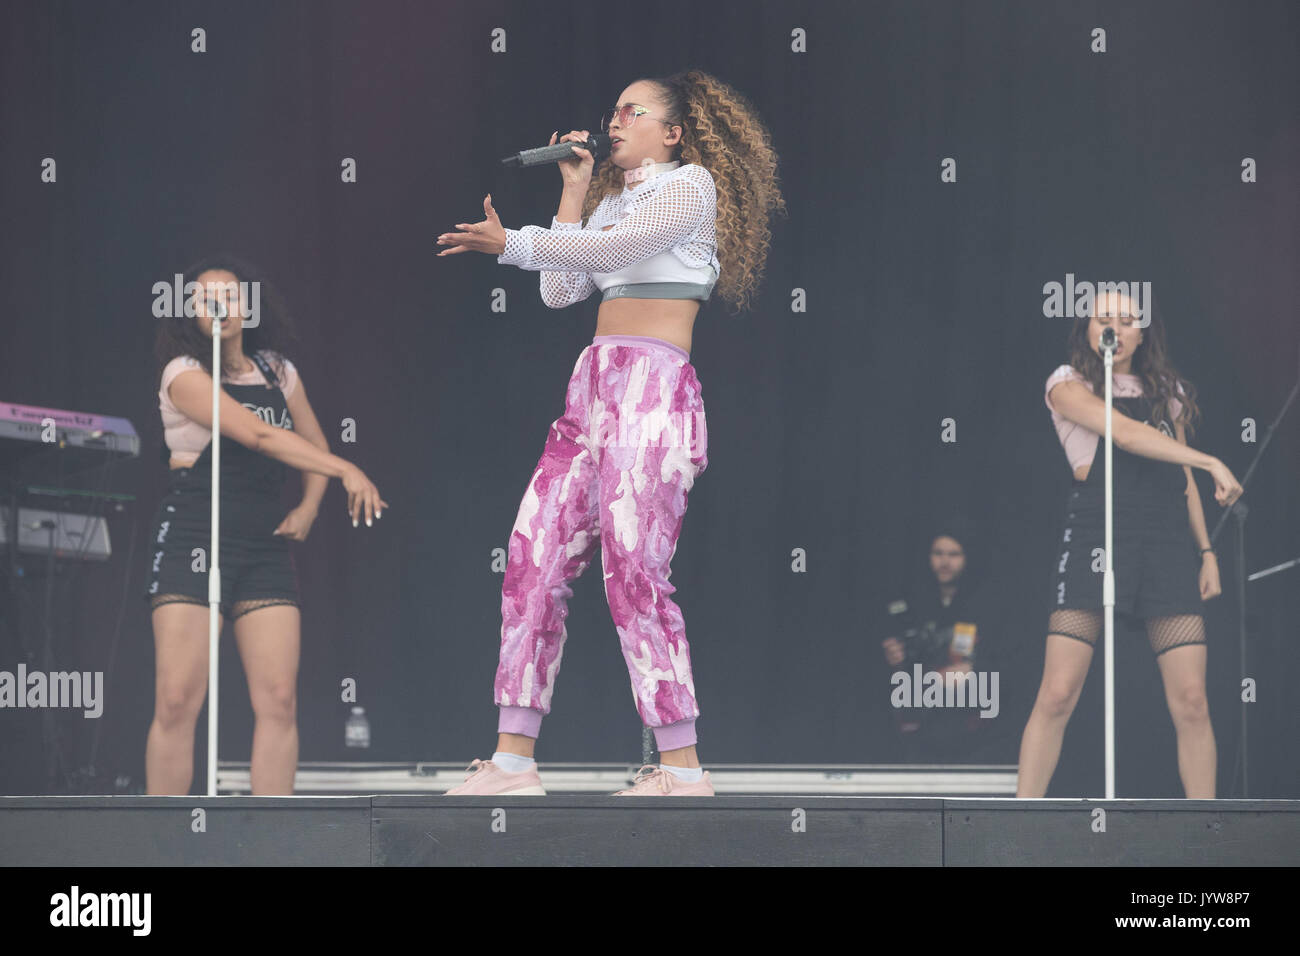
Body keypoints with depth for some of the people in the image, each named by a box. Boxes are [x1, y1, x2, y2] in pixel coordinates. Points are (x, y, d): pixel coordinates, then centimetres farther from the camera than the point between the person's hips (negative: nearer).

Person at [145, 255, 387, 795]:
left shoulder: (279, 373, 13)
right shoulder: (184, 374, -7)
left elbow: (313, 446, 28)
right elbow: (258, 435, -20)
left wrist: (307, 508, 8)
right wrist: (345, 471, -28)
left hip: (264, 546, 5)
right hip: (193, 541, -5)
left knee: (279, 700, -5)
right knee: (178, 700, -11)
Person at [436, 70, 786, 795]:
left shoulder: (692, 185, 2)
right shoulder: (611, 202, 25)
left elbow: (621, 249, -14)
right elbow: (561, 291, 14)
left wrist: (512, 244, -19)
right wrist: (574, 191, 16)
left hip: (655, 389, -8)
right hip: (594, 383, 8)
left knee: (634, 567, -14)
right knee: (534, 554, -2)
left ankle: (683, 769, -12)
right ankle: (514, 757, -2)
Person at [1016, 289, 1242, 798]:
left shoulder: (1167, 392, 20)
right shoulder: (1068, 384, 4)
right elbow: (1125, 432, -11)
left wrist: (1206, 550, 17)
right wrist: (1212, 463, -14)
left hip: (1169, 542, 4)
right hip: (1096, 532, -4)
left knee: (1191, 702, -4)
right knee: (1057, 696, -11)